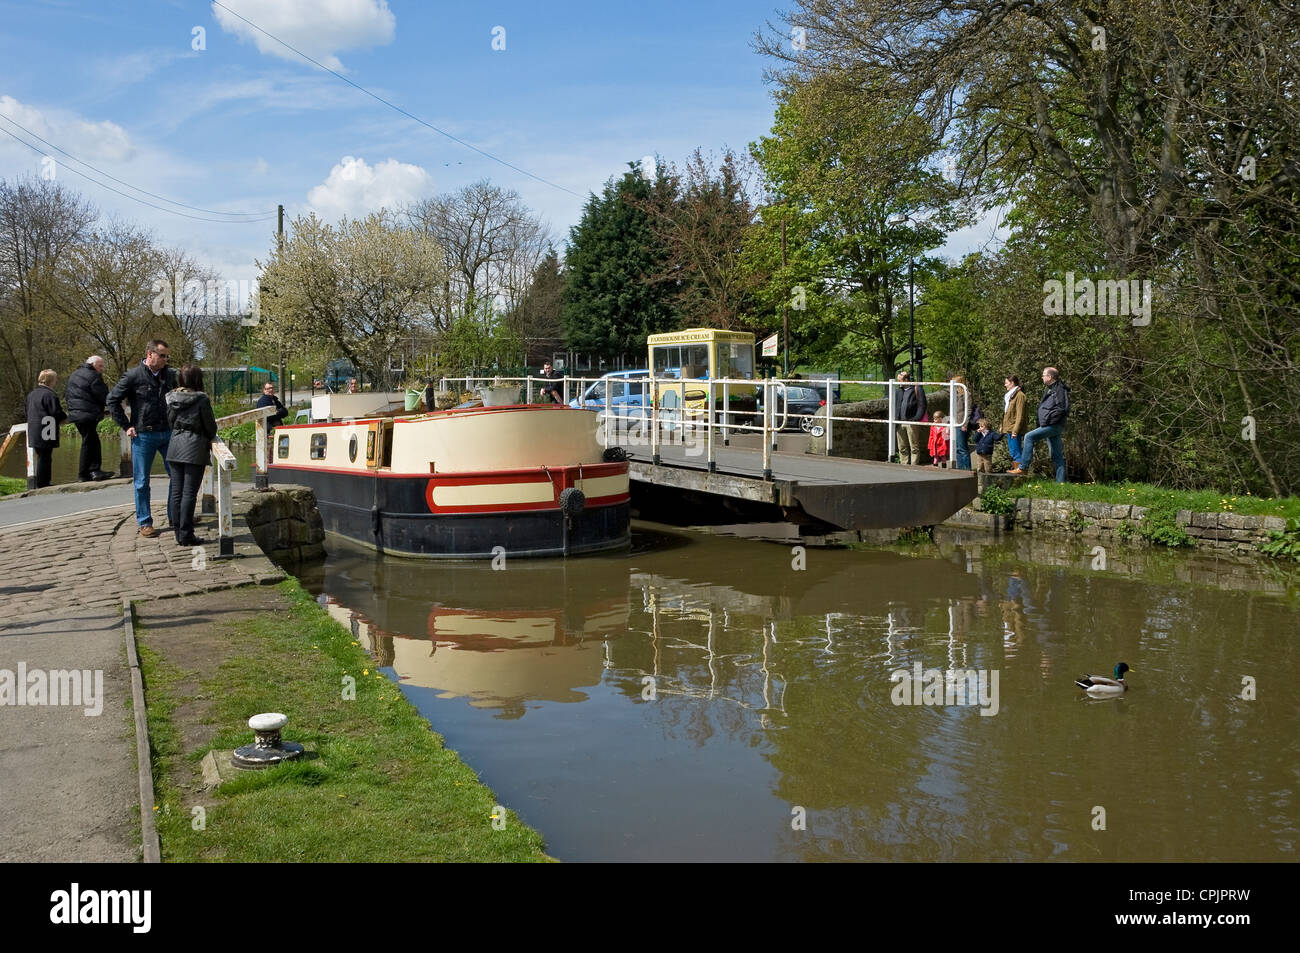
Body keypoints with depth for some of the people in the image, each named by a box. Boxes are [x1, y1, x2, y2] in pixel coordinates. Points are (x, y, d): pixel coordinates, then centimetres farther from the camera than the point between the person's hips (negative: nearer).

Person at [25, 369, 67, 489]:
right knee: (45, 458, -4)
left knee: (41, 457, 15)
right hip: (46, 432, -9)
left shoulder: (31, 394, 15)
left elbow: (29, 412, 20)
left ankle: (41, 484, 18)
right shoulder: (49, 394, -14)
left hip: (33, 432, 9)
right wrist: (66, 417, 4)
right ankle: (42, 484, -3)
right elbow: (57, 413, -16)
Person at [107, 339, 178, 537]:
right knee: (142, 482, 4)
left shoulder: (170, 375, 6)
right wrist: (126, 426, -6)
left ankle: (175, 516, 19)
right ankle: (145, 523, 13)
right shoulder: (133, 376, -8)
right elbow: (112, 400, -4)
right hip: (143, 436, -4)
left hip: (167, 433, 4)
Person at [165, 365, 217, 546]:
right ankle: (186, 534, -2)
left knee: (176, 492, 9)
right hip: (195, 449, -5)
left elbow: (169, 422, 11)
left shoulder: (171, 398, 4)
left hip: (175, 447, 5)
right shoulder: (201, 399, -10)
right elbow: (211, 426, -4)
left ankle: (179, 533, 13)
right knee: (189, 493, -3)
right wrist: (209, 438, 17)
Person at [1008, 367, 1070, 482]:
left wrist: (1048, 419, -19)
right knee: (1057, 456, 9)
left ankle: (1023, 467, -17)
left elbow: (1061, 409, -21)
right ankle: (1061, 482, 11)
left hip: (1054, 425, -10)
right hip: (1051, 426, 10)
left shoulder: (1059, 389, -11)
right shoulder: (1050, 389, 20)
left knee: (1029, 437, -16)